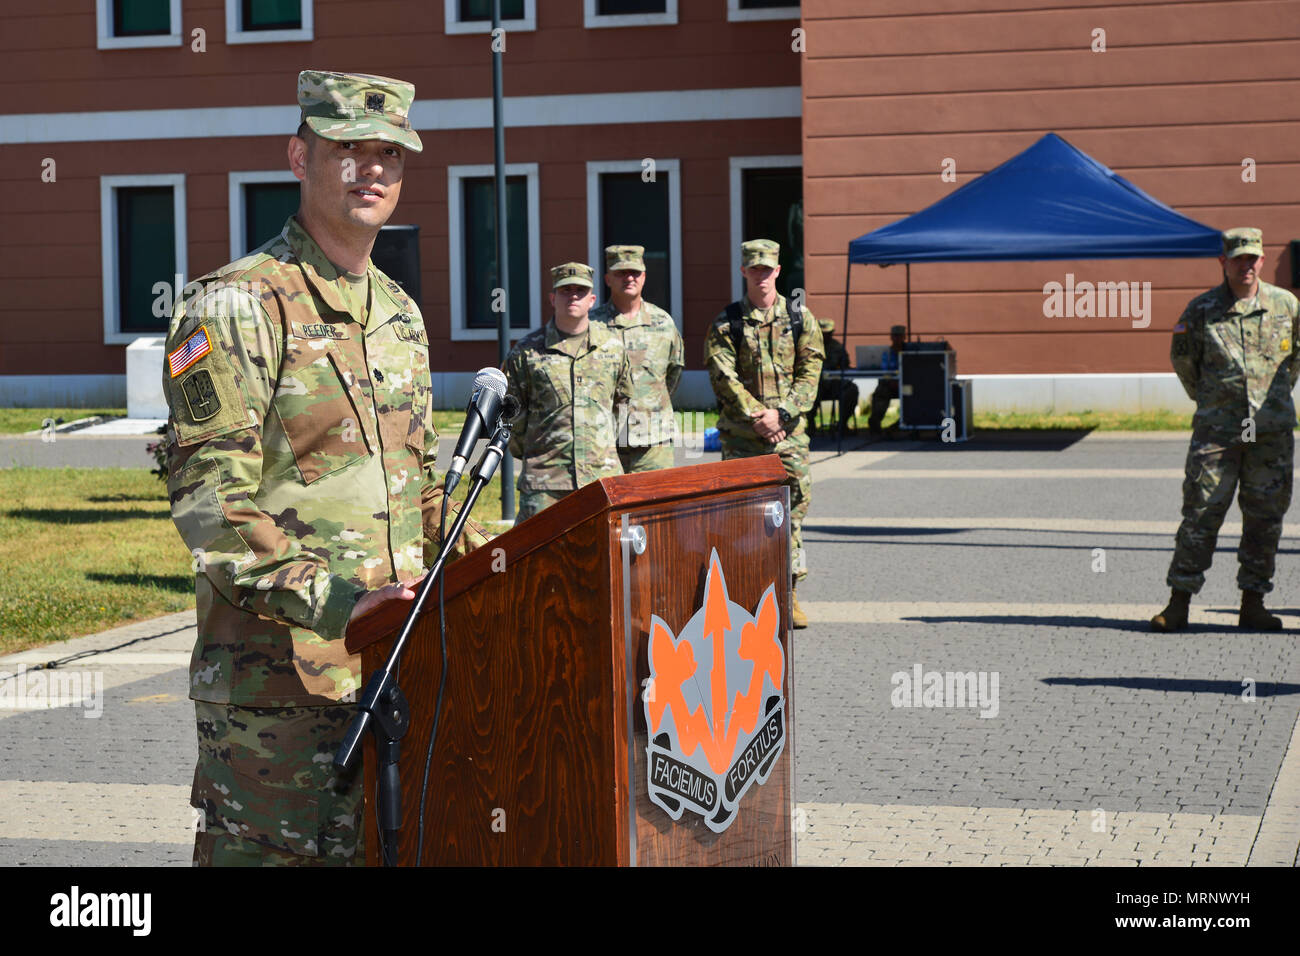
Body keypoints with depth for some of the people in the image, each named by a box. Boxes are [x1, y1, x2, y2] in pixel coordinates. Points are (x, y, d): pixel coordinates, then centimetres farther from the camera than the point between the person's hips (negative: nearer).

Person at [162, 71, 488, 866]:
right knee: (267, 849, -2)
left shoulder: (401, 314, 16)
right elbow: (209, 497, -16)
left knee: (385, 845, 11)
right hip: (276, 672, -7)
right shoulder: (235, 307, -9)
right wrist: (322, 598, -25)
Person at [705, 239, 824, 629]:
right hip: (741, 433, -1)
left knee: (793, 505, 0)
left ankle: (788, 593, 8)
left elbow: (809, 374, 2)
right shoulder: (726, 324, 4)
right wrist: (756, 416, -15)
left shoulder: (801, 320, 8)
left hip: (789, 431, 1)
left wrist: (781, 413, -11)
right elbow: (724, 377, -5)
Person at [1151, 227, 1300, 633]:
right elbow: (1182, 358, 13)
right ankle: (1178, 603, 3)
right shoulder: (1201, 310, -2)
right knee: (1200, 515, -3)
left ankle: (1253, 604, 13)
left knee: (1265, 517, 5)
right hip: (1217, 431, -2)